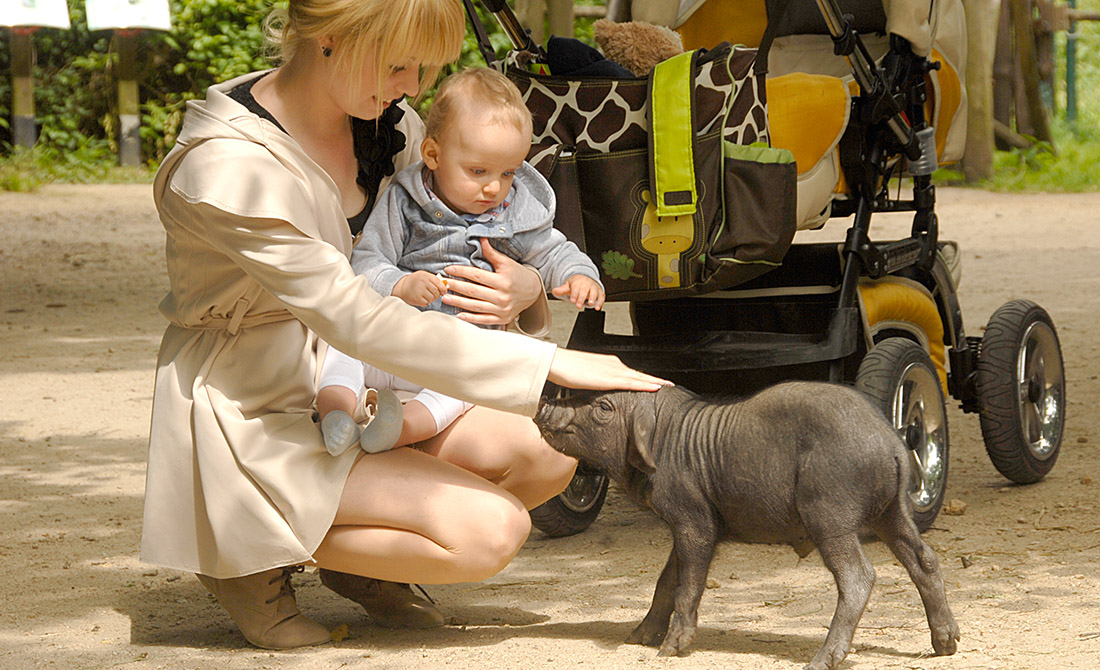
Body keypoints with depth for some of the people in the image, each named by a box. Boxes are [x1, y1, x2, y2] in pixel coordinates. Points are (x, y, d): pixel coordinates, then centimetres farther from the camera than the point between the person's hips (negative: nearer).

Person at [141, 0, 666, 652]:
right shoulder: (223, 169, -27)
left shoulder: (387, 123, -2)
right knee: (490, 530, -21)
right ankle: (249, 558, -2)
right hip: (254, 415, -8)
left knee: (548, 453, -7)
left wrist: (526, 286, -17)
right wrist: (553, 364, -32)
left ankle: (357, 559, 13)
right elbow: (359, 322, -32)